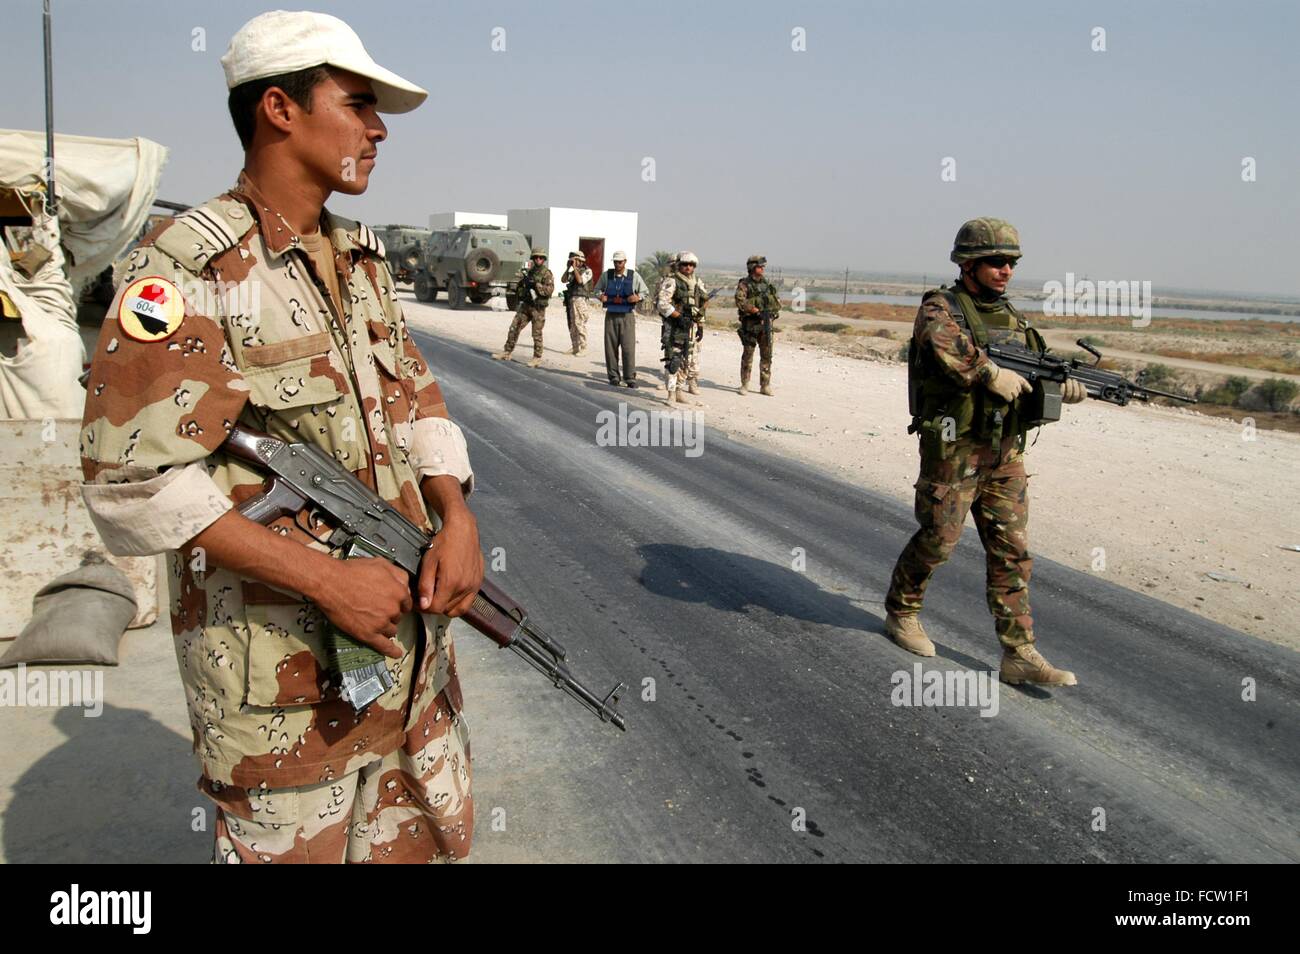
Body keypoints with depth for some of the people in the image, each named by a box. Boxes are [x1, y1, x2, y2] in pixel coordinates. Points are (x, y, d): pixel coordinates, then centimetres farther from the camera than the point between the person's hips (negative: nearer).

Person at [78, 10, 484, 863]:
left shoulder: (361, 259, 9)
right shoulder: (187, 270, -15)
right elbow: (133, 482, -19)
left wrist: (457, 519, -6)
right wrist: (326, 579, -22)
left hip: (404, 628, 7)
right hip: (279, 667, -7)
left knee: (432, 837, 20)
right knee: (292, 845, 12)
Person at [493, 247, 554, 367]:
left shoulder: (547, 274, -7)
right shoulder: (529, 271, 12)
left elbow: (550, 290, -19)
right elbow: (521, 286, 20)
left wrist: (535, 285, -24)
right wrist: (523, 279, -2)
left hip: (538, 308, -6)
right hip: (525, 305, 6)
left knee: (537, 334, -1)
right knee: (514, 328, 5)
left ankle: (537, 358, 9)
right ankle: (507, 353, 12)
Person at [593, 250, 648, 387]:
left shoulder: (634, 276, 2)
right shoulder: (606, 275, 5)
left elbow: (645, 292, 11)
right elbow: (597, 289, 19)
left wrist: (638, 297, -9)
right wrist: (600, 296, -3)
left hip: (627, 316, -2)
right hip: (611, 315, 2)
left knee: (628, 347, -6)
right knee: (610, 347, 2)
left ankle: (630, 377, -1)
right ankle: (613, 376, 12)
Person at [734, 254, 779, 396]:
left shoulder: (767, 284, 13)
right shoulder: (744, 284, -4)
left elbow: (777, 300, 16)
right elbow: (740, 301, -17)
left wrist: (775, 311, -4)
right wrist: (756, 311, -23)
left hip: (766, 323, 5)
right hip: (750, 324, -5)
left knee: (767, 355, 4)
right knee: (748, 355, 0)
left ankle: (765, 385, 11)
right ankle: (744, 385, 8)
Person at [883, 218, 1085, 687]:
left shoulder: (1011, 316, 13)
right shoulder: (940, 307, -8)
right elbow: (941, 340, -31)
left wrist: (1063, 383, -8)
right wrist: (991, 373, -35)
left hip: (1005, 454, 6)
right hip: (953, 451, -6)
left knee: (1012, 551, 3)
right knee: (936, 541, 3)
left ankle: (1019, 654, 7)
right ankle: (900, 612, 28)